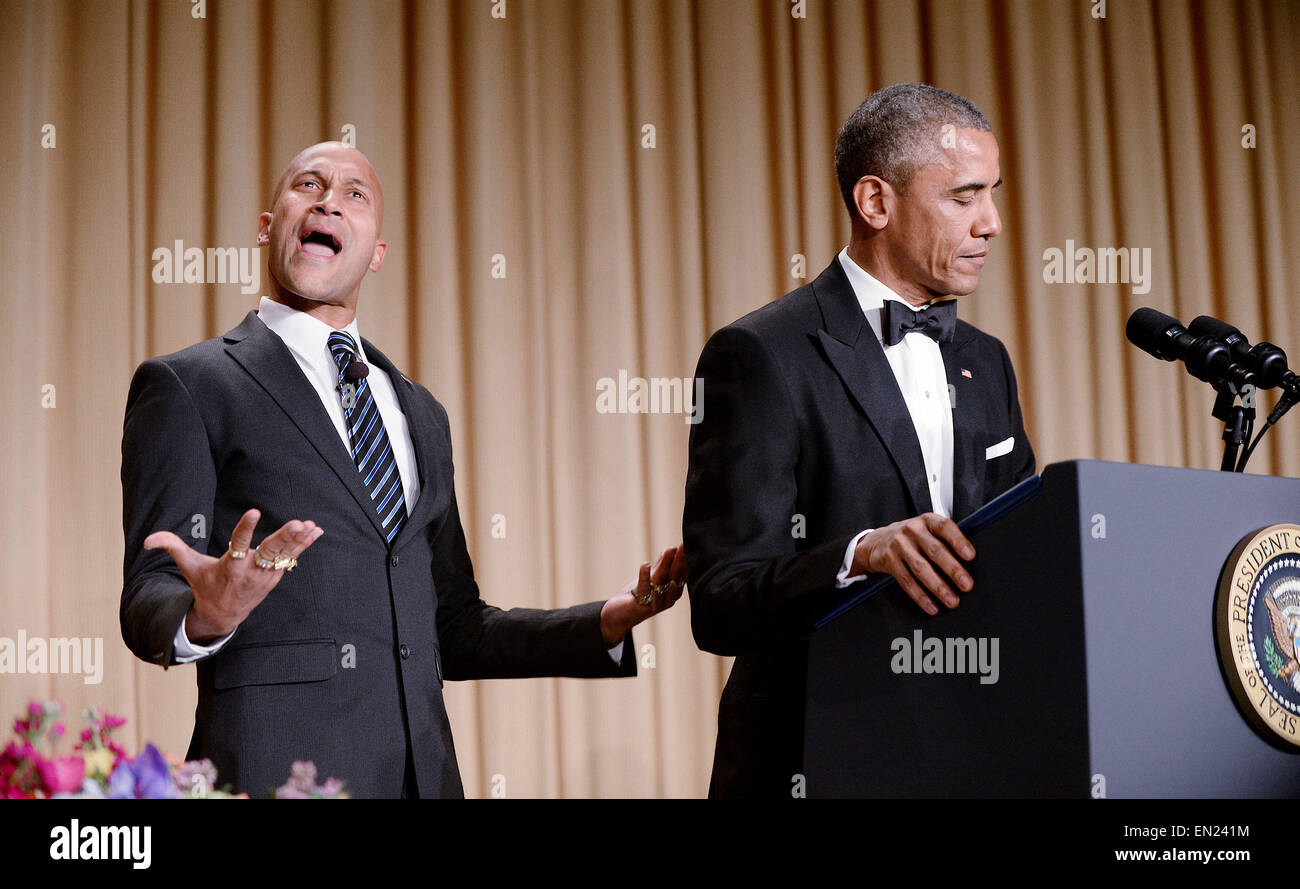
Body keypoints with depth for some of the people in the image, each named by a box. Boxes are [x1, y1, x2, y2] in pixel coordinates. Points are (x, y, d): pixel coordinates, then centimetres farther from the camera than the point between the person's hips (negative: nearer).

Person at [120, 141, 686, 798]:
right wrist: (205, 619, -27)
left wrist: (607, 623, 7)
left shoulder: (420, 412, 19)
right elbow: (148, 601, -5)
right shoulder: (187, 385, 1)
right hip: (274, 767, -5)